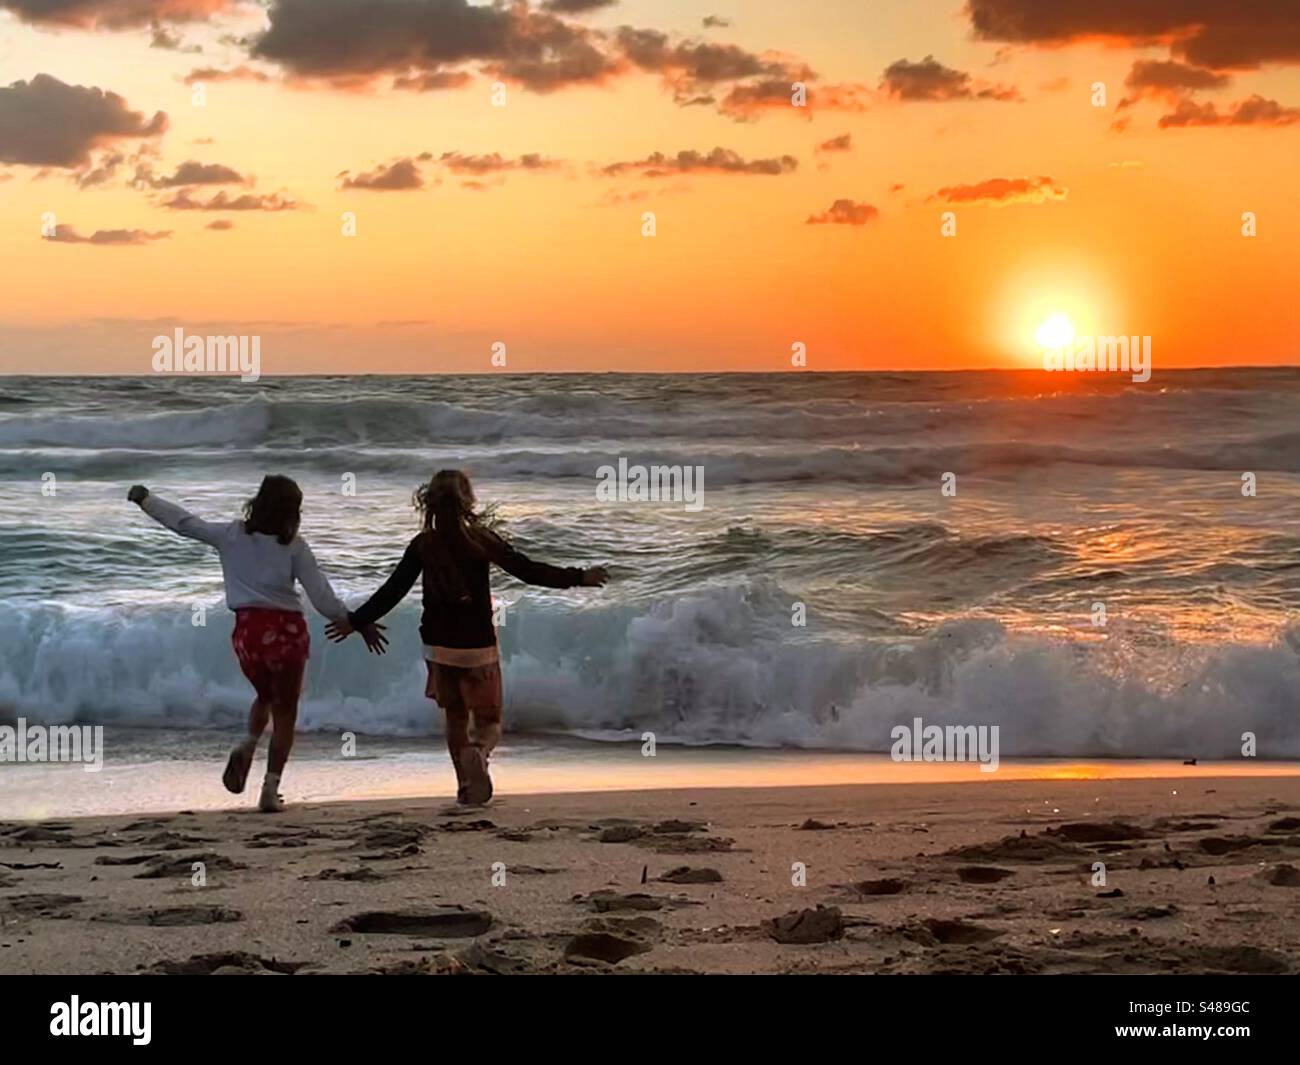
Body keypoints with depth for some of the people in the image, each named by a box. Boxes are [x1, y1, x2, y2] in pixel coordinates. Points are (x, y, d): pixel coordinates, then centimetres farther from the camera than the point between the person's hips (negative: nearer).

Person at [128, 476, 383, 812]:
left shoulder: (231, 535, 2)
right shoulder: (294, 546, -5)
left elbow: (184, 522, 10)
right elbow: (322, 598, -6)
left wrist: (144, 500, 24)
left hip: (248, 630, 3)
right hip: (286, 630, -3)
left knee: (265, 698, 28)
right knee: (285, 712, 9)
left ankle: (247, 746, -1)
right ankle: (271, 790, 0)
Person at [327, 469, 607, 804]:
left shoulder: (422, 546, -4)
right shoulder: (481, 540, -9)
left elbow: (392, 591, -3)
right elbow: (529, 571, -9)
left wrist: (356, 621, 8)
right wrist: (578, 578, 0)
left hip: (439, 645, 2)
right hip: (478, 645, -2)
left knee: (455, 717, 18)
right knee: (488, 717, 7)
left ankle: (466, 787, 16)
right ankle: (478, 752, -27)